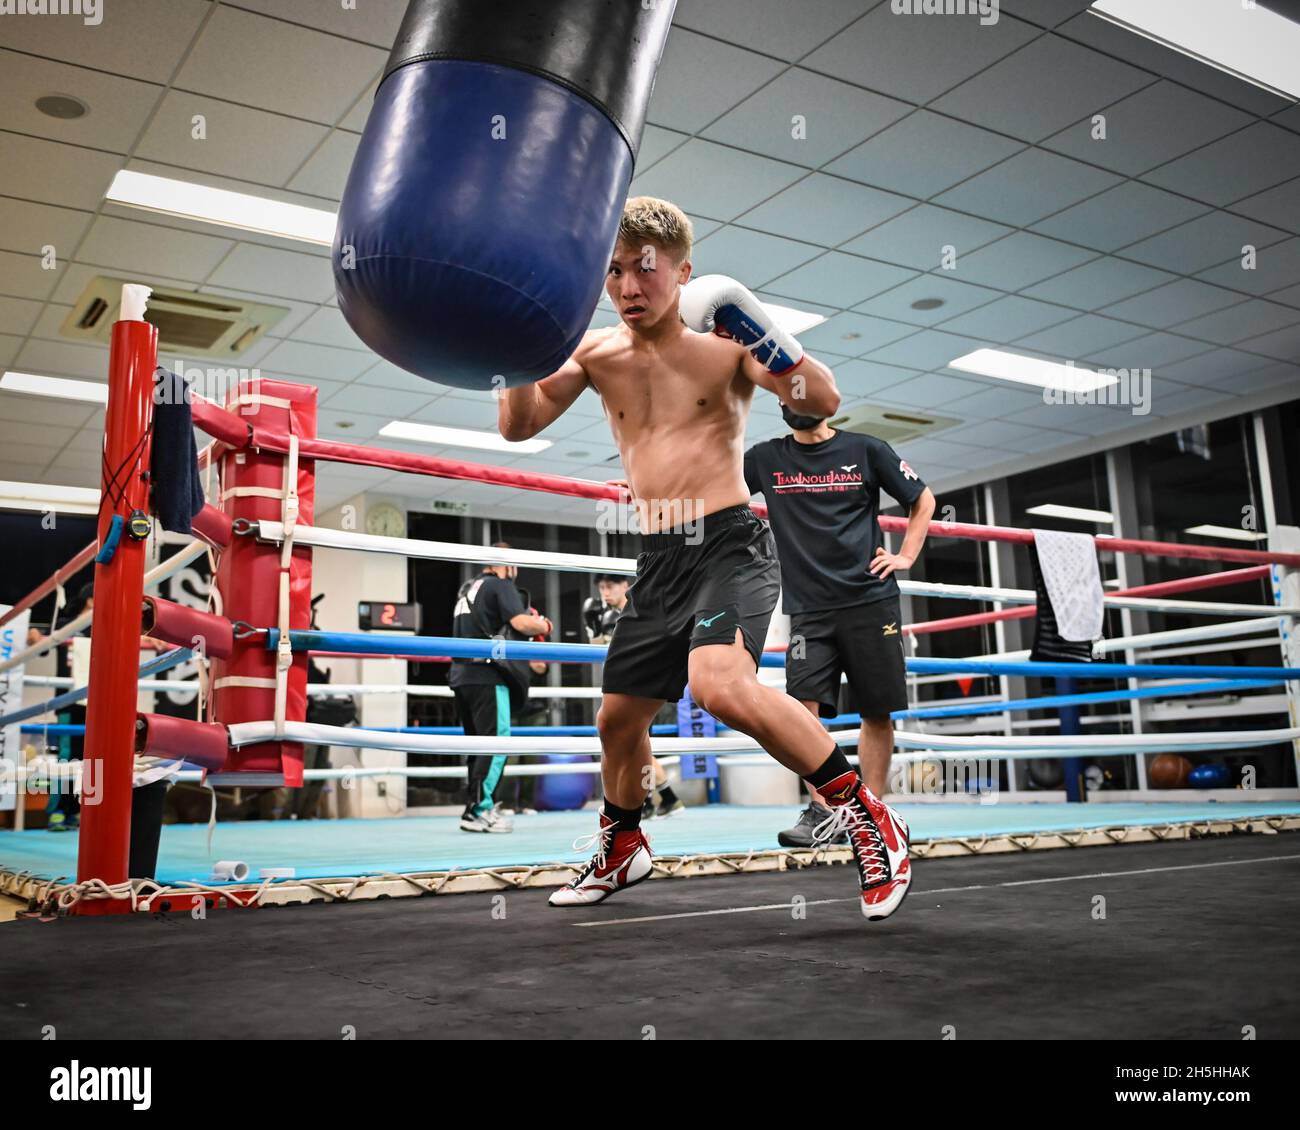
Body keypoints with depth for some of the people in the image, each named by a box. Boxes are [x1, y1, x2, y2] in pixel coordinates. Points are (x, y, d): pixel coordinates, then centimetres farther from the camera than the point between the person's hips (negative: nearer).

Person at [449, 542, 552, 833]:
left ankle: (479, 808, 14)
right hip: (487, 675, -9)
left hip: (461, 674, 9)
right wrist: (543, 626, 2)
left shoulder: (467, 588, 23)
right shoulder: (500, 585, -3)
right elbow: (520, 622, -17)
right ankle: (477, 811, -13)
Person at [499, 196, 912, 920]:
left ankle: (870, 821, -18)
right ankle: (622, 849, 43)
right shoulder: (598, 355, 10)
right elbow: (518, 426, 9)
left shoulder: (724, 343, -3)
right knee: (619, 718, 16)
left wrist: (769, 340, -24)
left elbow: (826, 402, -10)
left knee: (721, 686, -33)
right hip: (658, 561, 6)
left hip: (729, 542, -6)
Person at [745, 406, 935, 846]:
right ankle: (819, 810, -6)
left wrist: (906, 556, 5)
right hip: (808, 608, 1)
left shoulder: (866, 450, 4)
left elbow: (922, 500, 15)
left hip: (871, 601, 0)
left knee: (877, 711, 2)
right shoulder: (768, 458, 8)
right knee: (804, 702, -14)